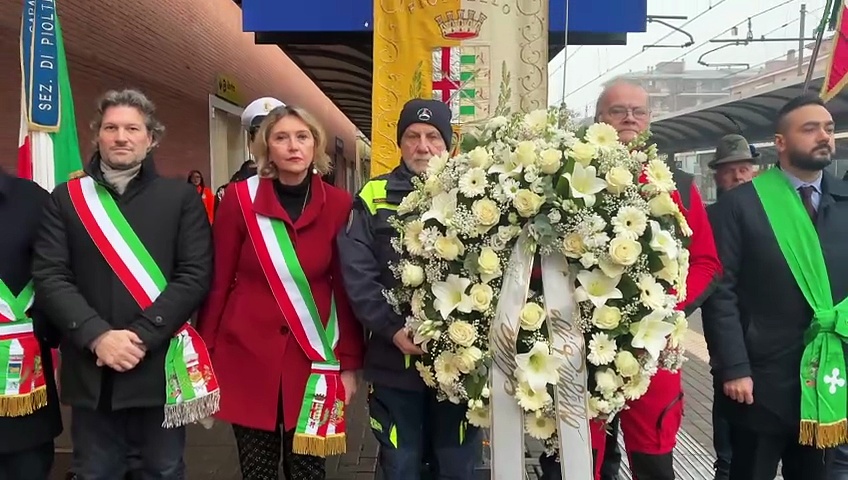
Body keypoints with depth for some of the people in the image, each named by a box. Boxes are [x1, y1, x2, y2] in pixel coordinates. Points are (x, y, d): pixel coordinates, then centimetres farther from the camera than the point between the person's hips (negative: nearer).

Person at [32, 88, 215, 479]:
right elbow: (48, 276, -2)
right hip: (90, 369, 1)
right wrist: (97, 336, -15)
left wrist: (142, 335, -15)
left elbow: (196, 275, -7)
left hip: (161, 365, -1)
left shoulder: (181, 197, 1)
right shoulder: (66, 198, 6)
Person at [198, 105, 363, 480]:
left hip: (313, 358, 1)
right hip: (247, 355, 0)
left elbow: (345, 289, 1)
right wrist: (205, 354, 0)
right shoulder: (239, 198, -3)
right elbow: (219, 282, 0)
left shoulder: (339, 204, -1)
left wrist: (350, 363, 0)